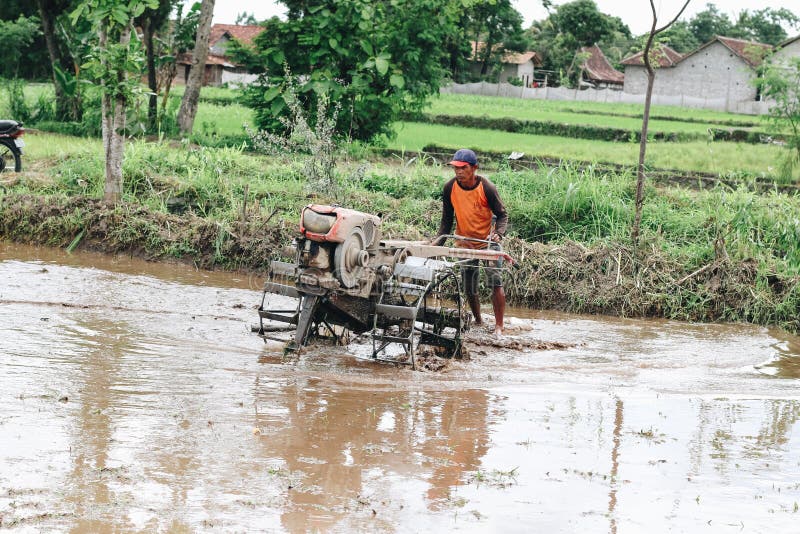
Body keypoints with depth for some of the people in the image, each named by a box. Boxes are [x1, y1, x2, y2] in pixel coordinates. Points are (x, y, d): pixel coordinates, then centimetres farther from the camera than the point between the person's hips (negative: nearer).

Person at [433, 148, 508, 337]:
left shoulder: (486, 188, -20)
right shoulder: (450, 188, -10)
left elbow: (502, 215, -11)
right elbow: (447, 219, 1)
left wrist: (498, 234, -29)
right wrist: (438, 239, -12)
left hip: (487, 242, -3)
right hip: (464, 243, 4)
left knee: (495, 282, -15)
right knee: (469, 289, 8)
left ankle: (499, 326, -11)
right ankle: (478, 321, 28)